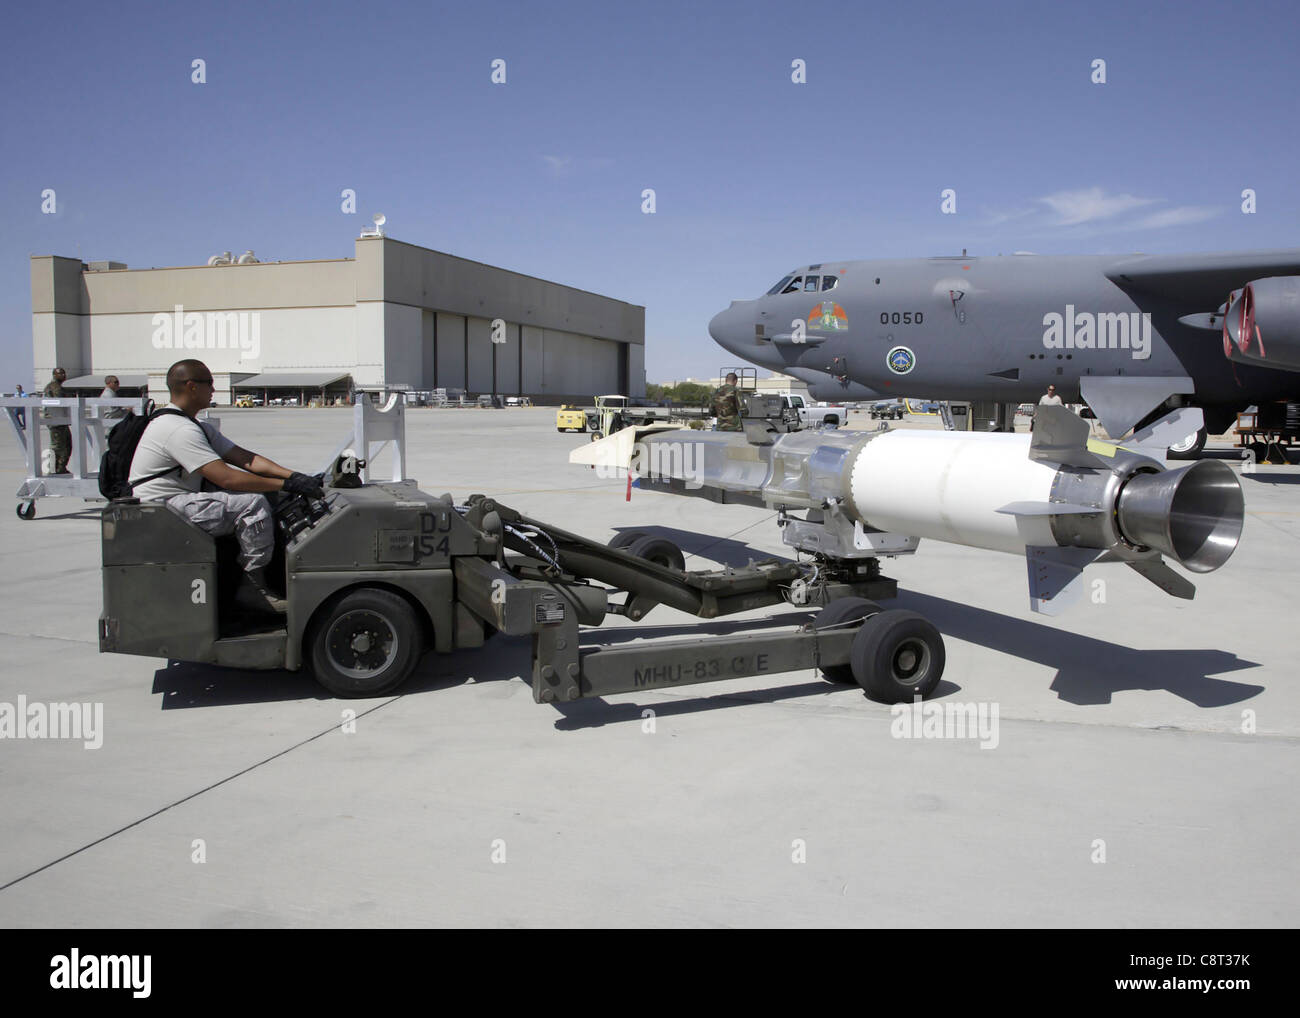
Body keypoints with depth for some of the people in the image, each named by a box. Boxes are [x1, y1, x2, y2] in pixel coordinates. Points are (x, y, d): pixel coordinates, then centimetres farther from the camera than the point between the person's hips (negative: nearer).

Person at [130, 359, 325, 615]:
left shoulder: (199, 428, 13)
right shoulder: (179, 430, -21)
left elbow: (244, 458, 4)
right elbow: (226, 478, -27)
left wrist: (295, 476, -9)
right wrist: (286, 485, -25)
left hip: (181, 501, 11)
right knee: (253, 503, -21)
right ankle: (252, 588, -12)